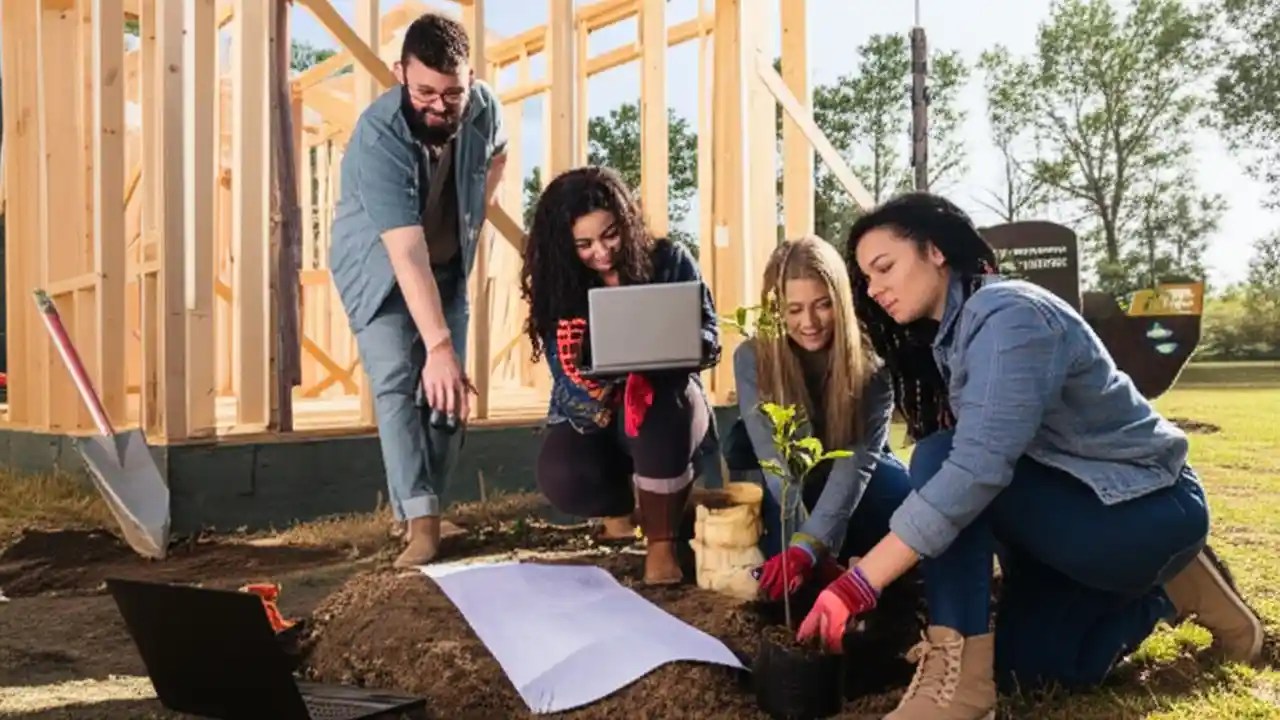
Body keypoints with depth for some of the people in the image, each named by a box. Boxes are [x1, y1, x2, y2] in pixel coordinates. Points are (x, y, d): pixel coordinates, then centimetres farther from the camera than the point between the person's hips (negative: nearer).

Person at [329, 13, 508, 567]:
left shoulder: (483, 107, -19)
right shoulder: (378, 135, -35)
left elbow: (496, 155, 9)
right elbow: (406, 254, -42)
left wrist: (475, 219, 4)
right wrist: (438, 345, -48)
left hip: (448, 263, 5)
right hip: (377, 268, -4)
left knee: (445, 389, 2)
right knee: (397, 382, -18)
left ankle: (425, 509, 14)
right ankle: (420, 523, -19)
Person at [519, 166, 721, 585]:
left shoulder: (669, 261, -8)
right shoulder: (557, 285, -6)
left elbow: (710, 341, -11)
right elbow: (569, 379, -13)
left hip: (667, 410, -1)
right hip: (591, 415, 1)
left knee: (663, 395, -38)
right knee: (562, 479, -31)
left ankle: (662, 542, -22)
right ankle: (628, 501, 7)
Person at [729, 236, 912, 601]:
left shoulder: (870, 360, -23)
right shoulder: (753, 358, -22)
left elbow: (859, 459, -32)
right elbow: (774, 461, -28)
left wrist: (808, 546, -46)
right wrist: (814, 553, -38)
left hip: (856, 488, 0)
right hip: (787, 494, 0)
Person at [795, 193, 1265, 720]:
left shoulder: (1006, 315, -25)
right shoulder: (943, 336, 6)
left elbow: (977, 465, -37)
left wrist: (858, 584, -39)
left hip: (1147, 509, -10)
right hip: (1065, 508, 10)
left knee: (940, 460, -28)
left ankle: (959, 676, -24)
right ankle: (1164, 589, 21)